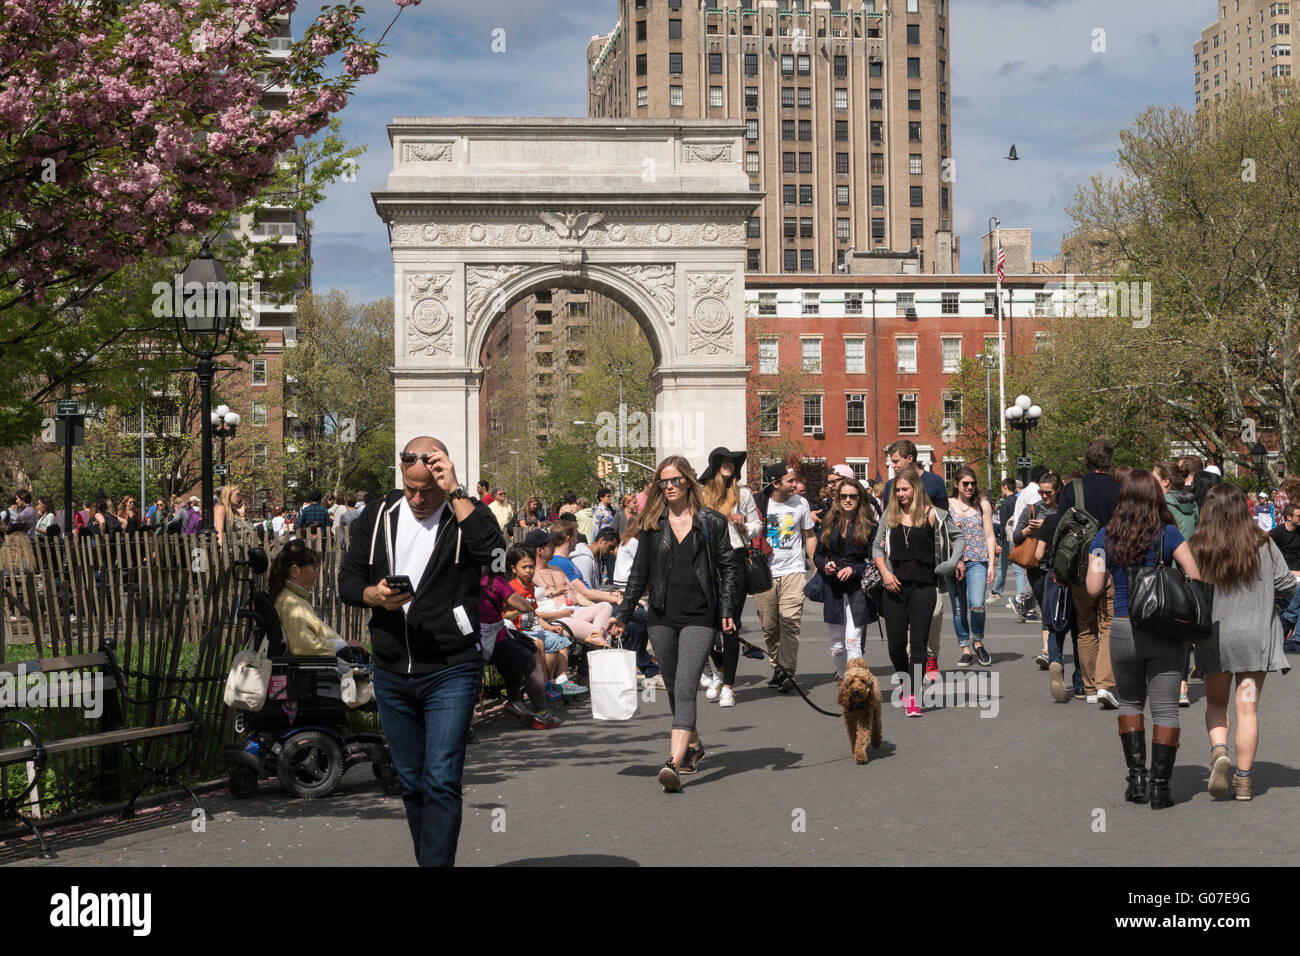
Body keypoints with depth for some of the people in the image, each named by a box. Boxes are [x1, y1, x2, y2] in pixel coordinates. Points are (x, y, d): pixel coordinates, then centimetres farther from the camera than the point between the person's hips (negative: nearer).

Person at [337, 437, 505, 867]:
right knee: (412, 784, 14)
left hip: (450, 672, -5)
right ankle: (428, 858, 26)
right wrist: (374, 595, -11)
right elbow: (347, 580, 11)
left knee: (441, 782, -13)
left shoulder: (466, 515, -3)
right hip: (391, 673, 5)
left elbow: (492, 550, -25)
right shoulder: (378, 516, 8)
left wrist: (454, 492, -23)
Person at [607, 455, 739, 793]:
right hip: (662, 616, 4)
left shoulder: (711, 522, 3)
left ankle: (674, 763, -24)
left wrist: (726, 609, -5)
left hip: (699, 617, -4)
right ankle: (693, 745, 33)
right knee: (674, 688, 12)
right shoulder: (652, 524, 9)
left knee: (685, 688, -14)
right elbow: (639, 572, 13)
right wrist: (623, 614, 9)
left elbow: (727, 568, 5)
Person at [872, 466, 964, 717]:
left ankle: (913, 698, -9)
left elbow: (959, 537, 11)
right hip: (894, 586, 3)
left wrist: (951, 563, -3)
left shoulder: (932, 514, 0)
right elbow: (877, 546, 13)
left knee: (918, 642, -8)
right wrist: (885, 572, -3)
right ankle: (905, 686, 27)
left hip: (923, 586, -3)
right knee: (896, 644, 4)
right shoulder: (890, 515, 8)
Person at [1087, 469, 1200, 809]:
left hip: (1123, 629, 2)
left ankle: (1137, 776, 11)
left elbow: (1094, 590, -3)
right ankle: (1159, 785, 0)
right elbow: (1196, 578, -9)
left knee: (1129, 702, 21)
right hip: (1165, 631, -2)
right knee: (1165, 708, 4)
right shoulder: (1168, 533, -5)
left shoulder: (1105, 536, 0)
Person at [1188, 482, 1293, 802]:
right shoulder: (1263, 545, -5)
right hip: (1255, 636, 0)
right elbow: (1287, 586, 0)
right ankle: (1244, 778, 6)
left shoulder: (1196, 548, -7)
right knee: (1248, 707, 5)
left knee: (1215, 703, 16)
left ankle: (1218, 751, -9)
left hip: (1212, 637, 0)